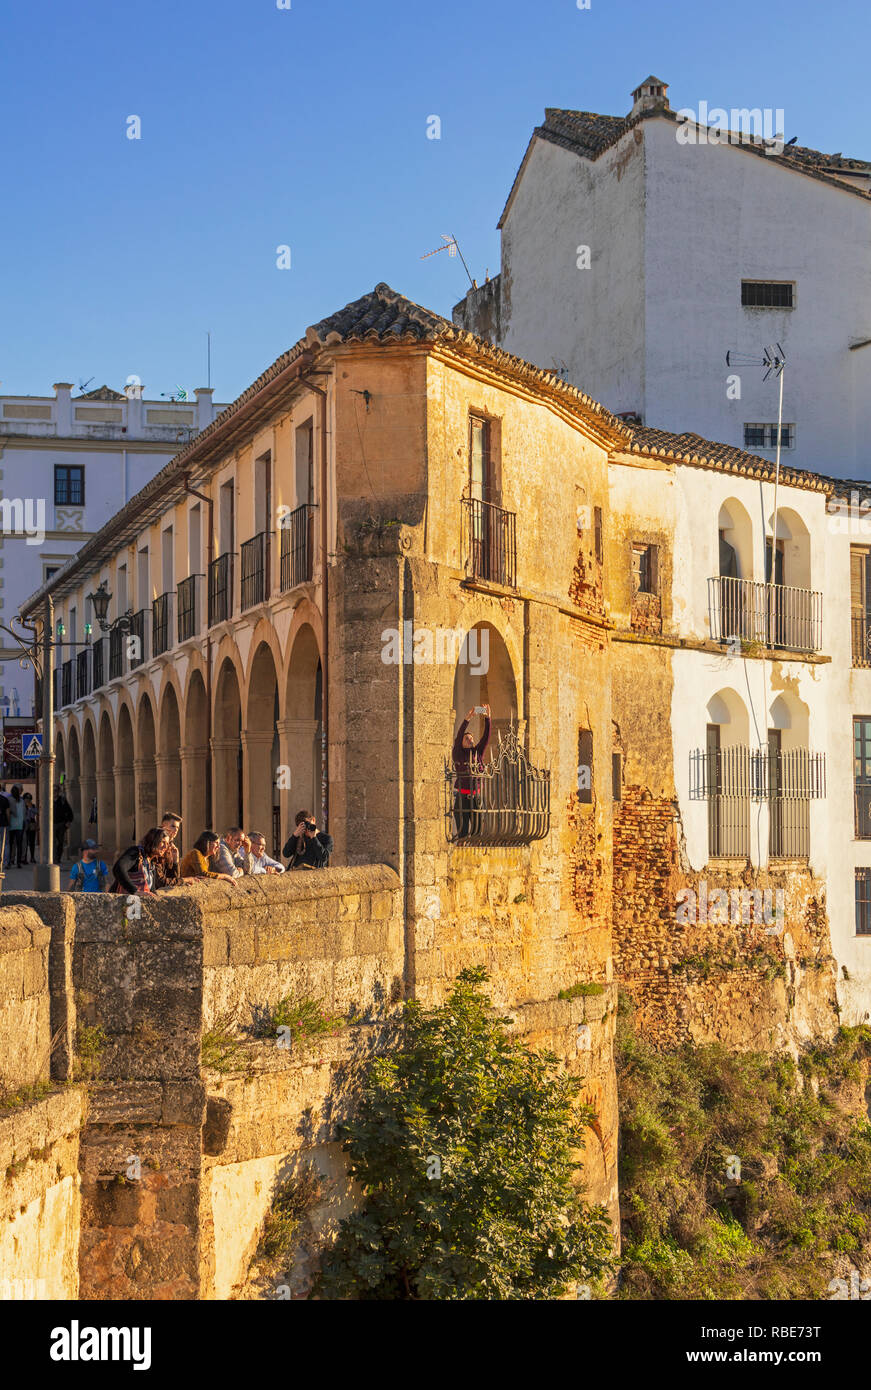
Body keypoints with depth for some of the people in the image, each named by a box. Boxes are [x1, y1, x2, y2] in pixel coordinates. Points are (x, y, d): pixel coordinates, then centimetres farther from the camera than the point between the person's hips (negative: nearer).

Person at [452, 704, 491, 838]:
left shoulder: (478, 752, 12)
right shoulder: (457, 754, 3)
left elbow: (486, 737, 3)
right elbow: (458, 737, -11)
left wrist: (487, 718, -9)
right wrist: (467, 720, -22)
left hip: (477, 796, 3)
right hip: (462, 797, -3)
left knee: (477, 830, 0)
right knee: (463, 832, -2)